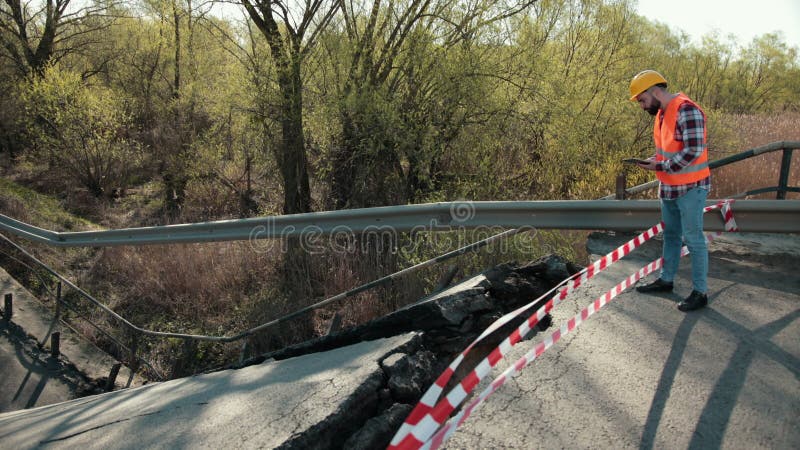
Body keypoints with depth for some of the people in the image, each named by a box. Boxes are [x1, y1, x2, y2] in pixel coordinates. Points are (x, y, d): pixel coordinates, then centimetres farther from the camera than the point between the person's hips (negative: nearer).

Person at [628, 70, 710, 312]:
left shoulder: (687, 110, -21)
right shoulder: (662, 112, 8)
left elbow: (693, 151, -25)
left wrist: (660, 166, -22)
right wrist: (654, 160, -1)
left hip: (690, 188, -9)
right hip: (669, 187, 9)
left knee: (693, 239, 0)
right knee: (670, 235, 20)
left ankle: (699, 292, 11)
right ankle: (666, 280, 35)